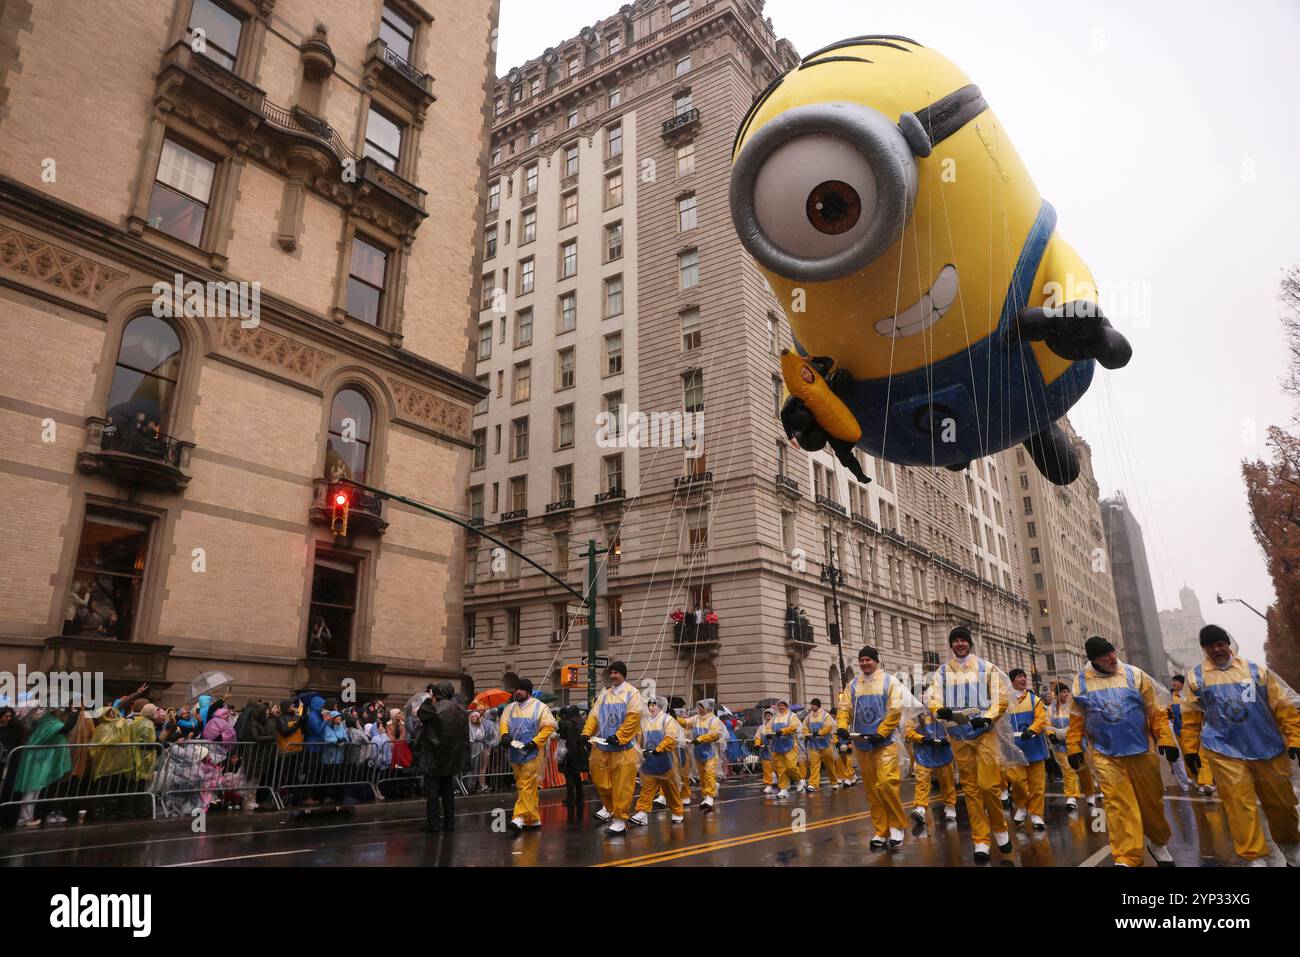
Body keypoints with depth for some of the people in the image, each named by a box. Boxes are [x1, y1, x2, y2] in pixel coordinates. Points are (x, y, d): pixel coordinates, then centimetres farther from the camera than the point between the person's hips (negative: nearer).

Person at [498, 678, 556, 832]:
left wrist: (535, 742, -17)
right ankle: (534, 819, 20)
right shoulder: (510, 707, 12)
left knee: (526, 785, -12)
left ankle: (519, 817, -16)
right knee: (524, 787, 11)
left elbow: (549, 726, -10)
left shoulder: (540, 707, -4)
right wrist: (505, 735, -17)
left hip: (531, 753, -6)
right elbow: (504, 722, 5)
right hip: (515, 752, 6)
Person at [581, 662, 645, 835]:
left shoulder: (632, 693, -3)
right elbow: (594, 715, 7)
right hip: (602, 746, 5)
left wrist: (618, 737, -19)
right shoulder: (604, 693, 12)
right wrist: (586, 732, -8)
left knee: (622, 785, -3)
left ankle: (620, 819, 6)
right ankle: (609, 807, 32)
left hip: (623, 748, -5)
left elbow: (633, 719, -12)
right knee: (600, 779, 8)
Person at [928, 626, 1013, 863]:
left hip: (984, 733, -2)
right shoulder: (942, 672, 6)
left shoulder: (987, 667, 2)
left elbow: (1000, 698, -2)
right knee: (970, 788, 6)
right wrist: (941, 710, -23)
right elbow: (934, 700, 0)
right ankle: (981, 841, 13)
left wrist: (986, 718, -18)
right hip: (958, 736, 2)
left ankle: (1000, 827, 18)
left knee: (989, 785, -9)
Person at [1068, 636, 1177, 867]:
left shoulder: (1135, 675, 0)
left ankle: (1158, 844, 37)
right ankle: (1126, 858, 0)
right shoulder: (1081, 682, 1)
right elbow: (1077, 719, 4)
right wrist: (1074, 748, 1)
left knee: (1151, 801, 13)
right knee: (1118, 806, -5)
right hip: (1105, 755, -1)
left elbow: (1155, 710, 0)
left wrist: (1165, 739, -7)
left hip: (1141, 752, 1)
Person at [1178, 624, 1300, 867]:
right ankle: (1255, 857, 5)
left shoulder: (1255, 670, 5)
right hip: (1225, 752, -1)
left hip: (1268, 749, 2)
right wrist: (1190, 749, 5)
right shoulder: (1196, 677, 3)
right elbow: (1191, 717, 6)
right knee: (1240, 806, -5)